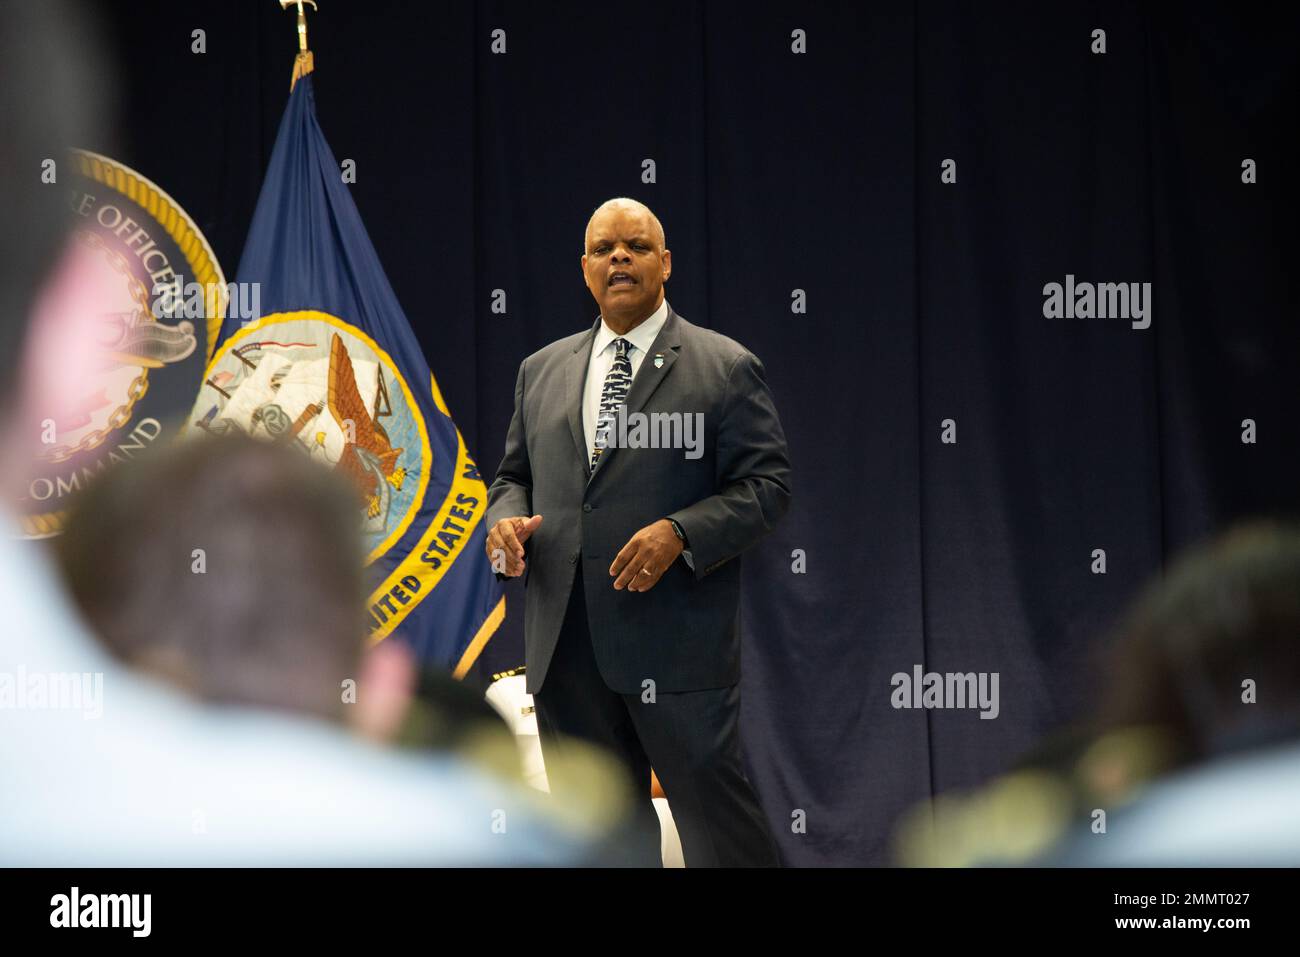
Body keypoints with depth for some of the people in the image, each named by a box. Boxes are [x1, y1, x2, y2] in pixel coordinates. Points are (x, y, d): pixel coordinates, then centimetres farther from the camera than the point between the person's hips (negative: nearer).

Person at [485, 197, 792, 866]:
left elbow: (766, 486, -3)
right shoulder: (542, 372, 17)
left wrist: (679, 534, -18)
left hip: (678, 642, -5)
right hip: (567, 645, 5)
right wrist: (505, 521, -1)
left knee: (717, 822, -5)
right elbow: (514, 477, 22)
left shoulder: (727, 369, 2)